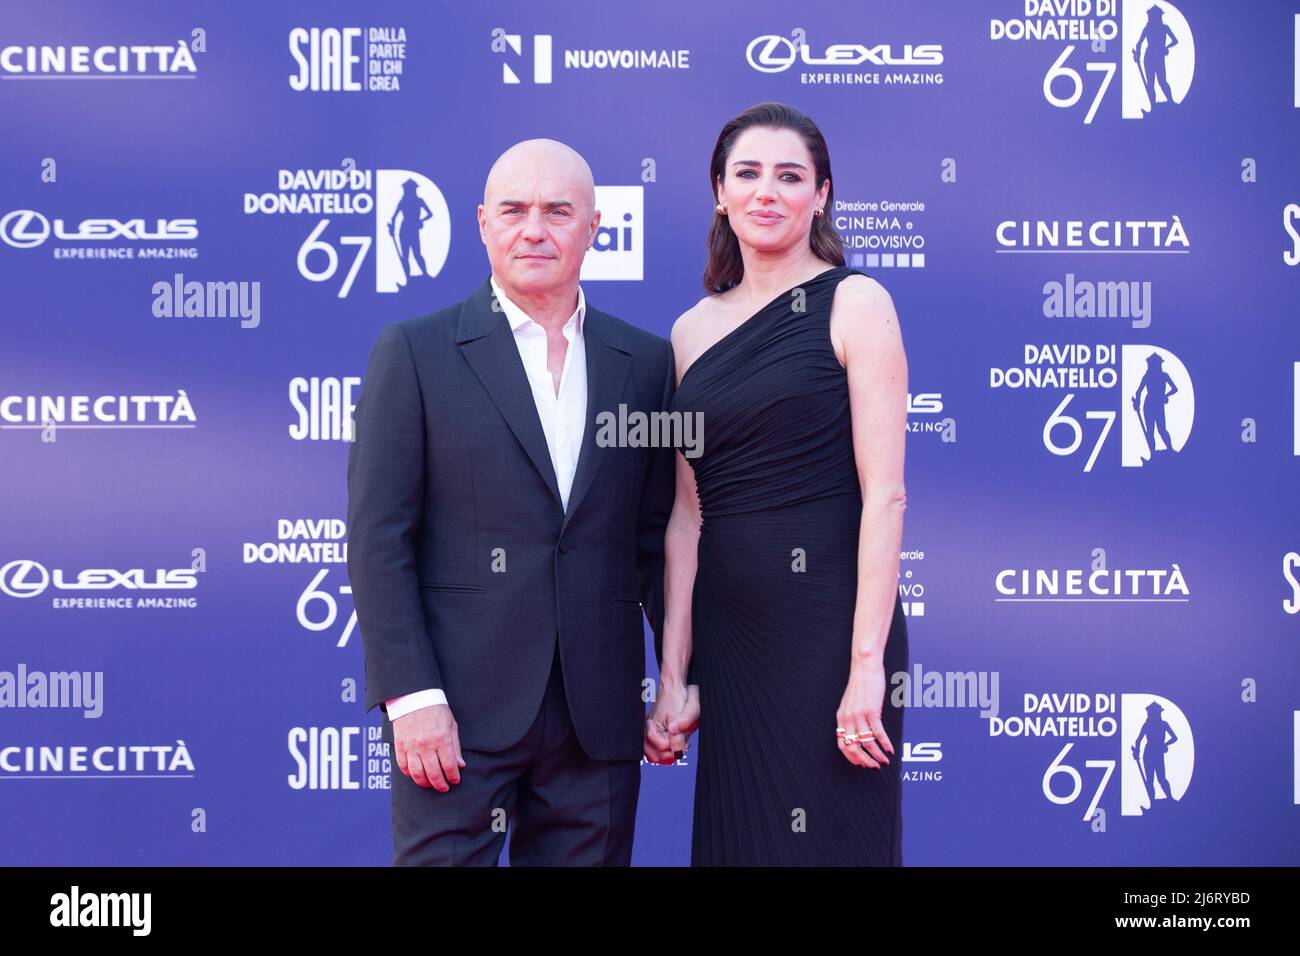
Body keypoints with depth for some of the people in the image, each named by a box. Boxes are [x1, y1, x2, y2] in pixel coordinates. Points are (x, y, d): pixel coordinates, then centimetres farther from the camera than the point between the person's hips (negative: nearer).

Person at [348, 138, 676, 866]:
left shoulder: (646, 362, 9)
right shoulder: (415, 353, -1)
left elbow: (657, 536, 12)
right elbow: (378, 538, -5)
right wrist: (411, 696, -12)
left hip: (598, 717, 3)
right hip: (459, 710, -3)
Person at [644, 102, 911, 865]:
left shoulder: (853, 303, -4)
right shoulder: (694, 330, 10)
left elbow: (884, 492, -10)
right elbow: (688, 511, 9)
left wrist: (867, 663, -17)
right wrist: (674, 675, 5)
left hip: (827, 618, -5)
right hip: (726, 627, 5)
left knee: (829, 837, 3)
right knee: (736, 835, 12)